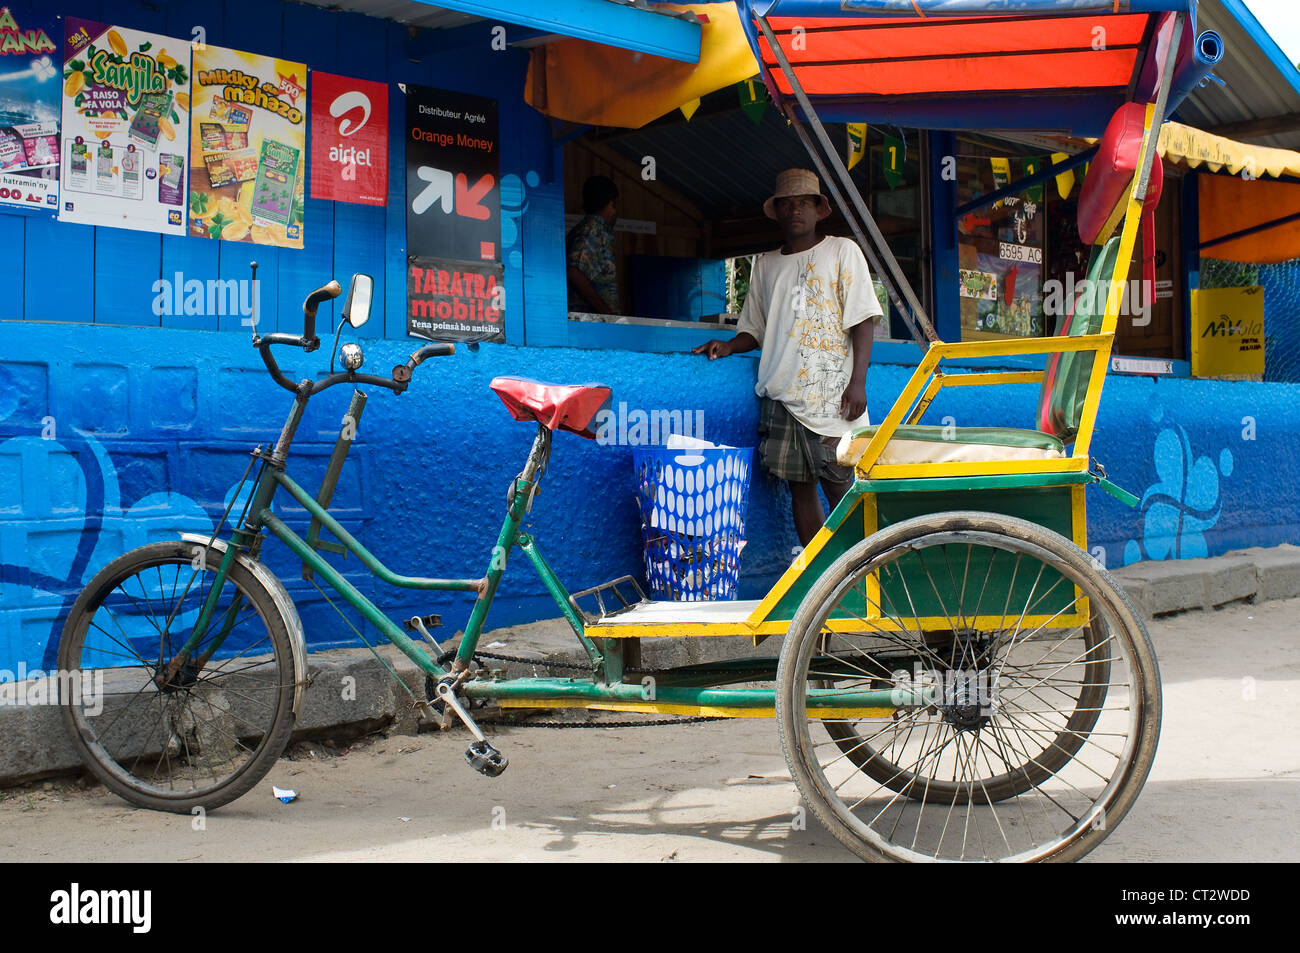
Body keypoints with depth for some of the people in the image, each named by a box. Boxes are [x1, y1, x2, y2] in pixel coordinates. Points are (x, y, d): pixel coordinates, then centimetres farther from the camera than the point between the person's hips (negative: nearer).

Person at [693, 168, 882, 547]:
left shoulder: (842, 251, 6)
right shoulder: (766, 264, 18)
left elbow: (862, 321, -1)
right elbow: (755, 328, 23)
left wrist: (858, 381, -11)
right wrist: (729, 346, 1)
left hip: (831, 394, -4)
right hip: (781, 394, 4)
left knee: (840, 487, -8)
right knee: (799, 486, 4)